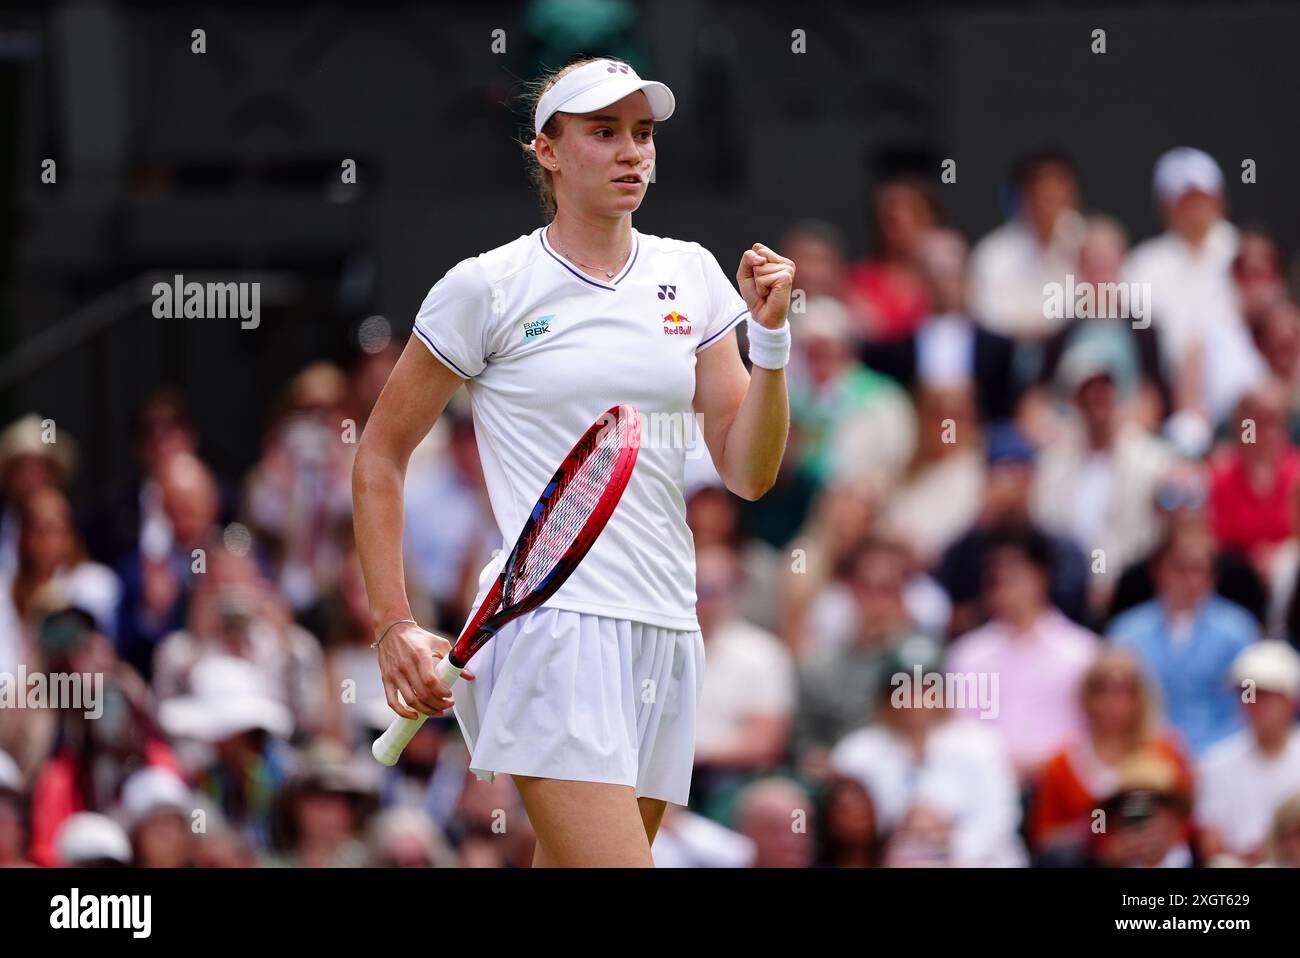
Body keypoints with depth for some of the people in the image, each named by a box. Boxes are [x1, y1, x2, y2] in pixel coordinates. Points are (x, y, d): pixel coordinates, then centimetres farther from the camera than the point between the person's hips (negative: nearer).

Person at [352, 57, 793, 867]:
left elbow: (749, 474, 9)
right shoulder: (487, 288, 0)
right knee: (615, 863, -22)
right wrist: (393, 626, -1)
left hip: (666, 633, 5)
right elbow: (379, 456, 6)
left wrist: (770, 333, -4)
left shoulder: (690, 276, 12)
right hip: (552, 630, -5)